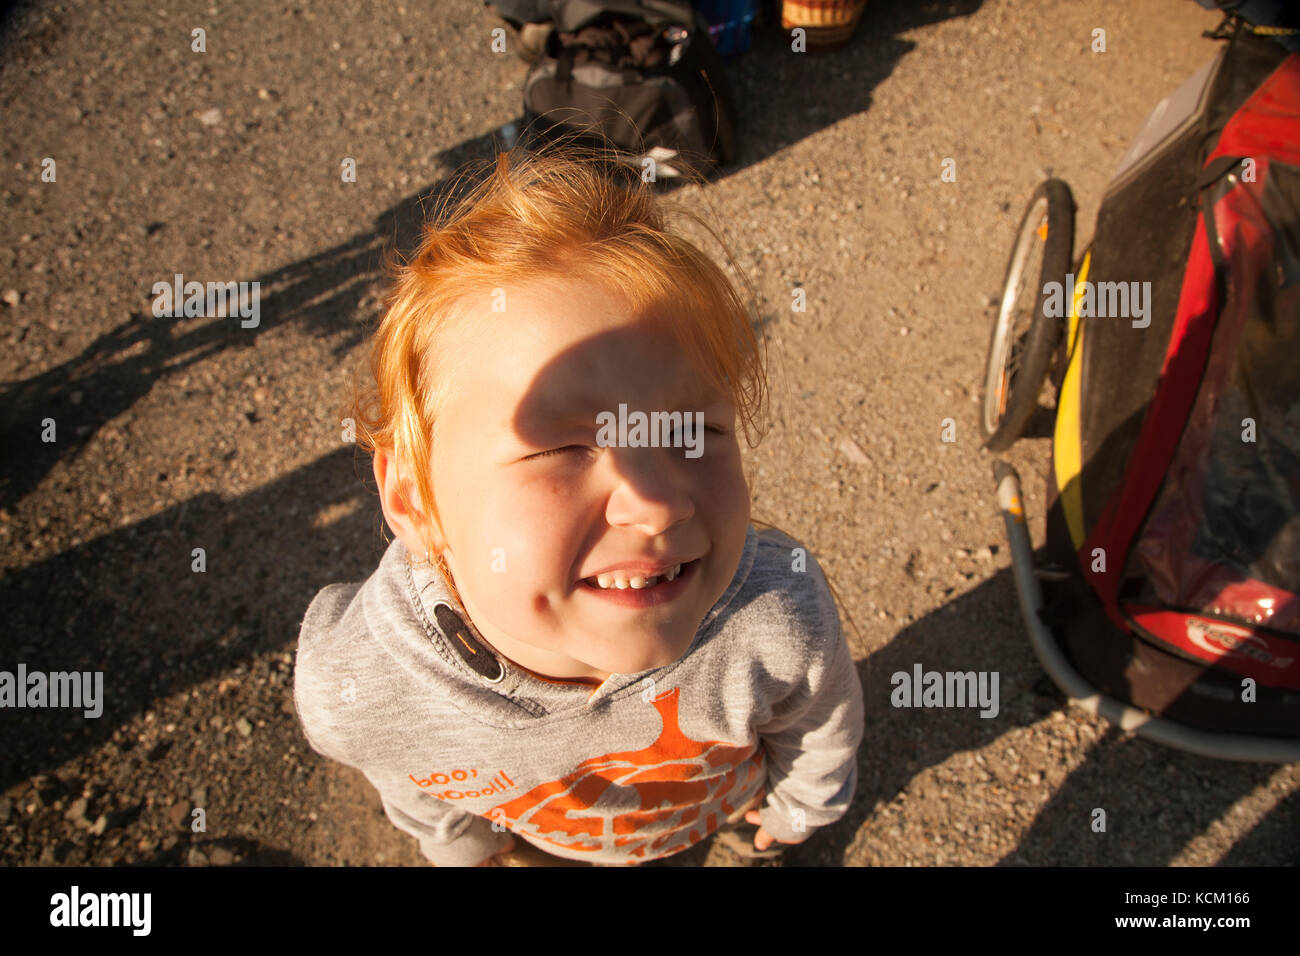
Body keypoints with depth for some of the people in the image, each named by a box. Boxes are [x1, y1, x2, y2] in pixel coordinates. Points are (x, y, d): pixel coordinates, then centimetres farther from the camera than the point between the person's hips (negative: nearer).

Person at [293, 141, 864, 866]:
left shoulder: (783, 621, -42)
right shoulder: (347, 690, -41)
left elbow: (822, 729, -15)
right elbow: (407, 778, -14)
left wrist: (803, 804, 5)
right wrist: (460, 846, 6)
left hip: (725, 802, 1)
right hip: (548, 838, 0)